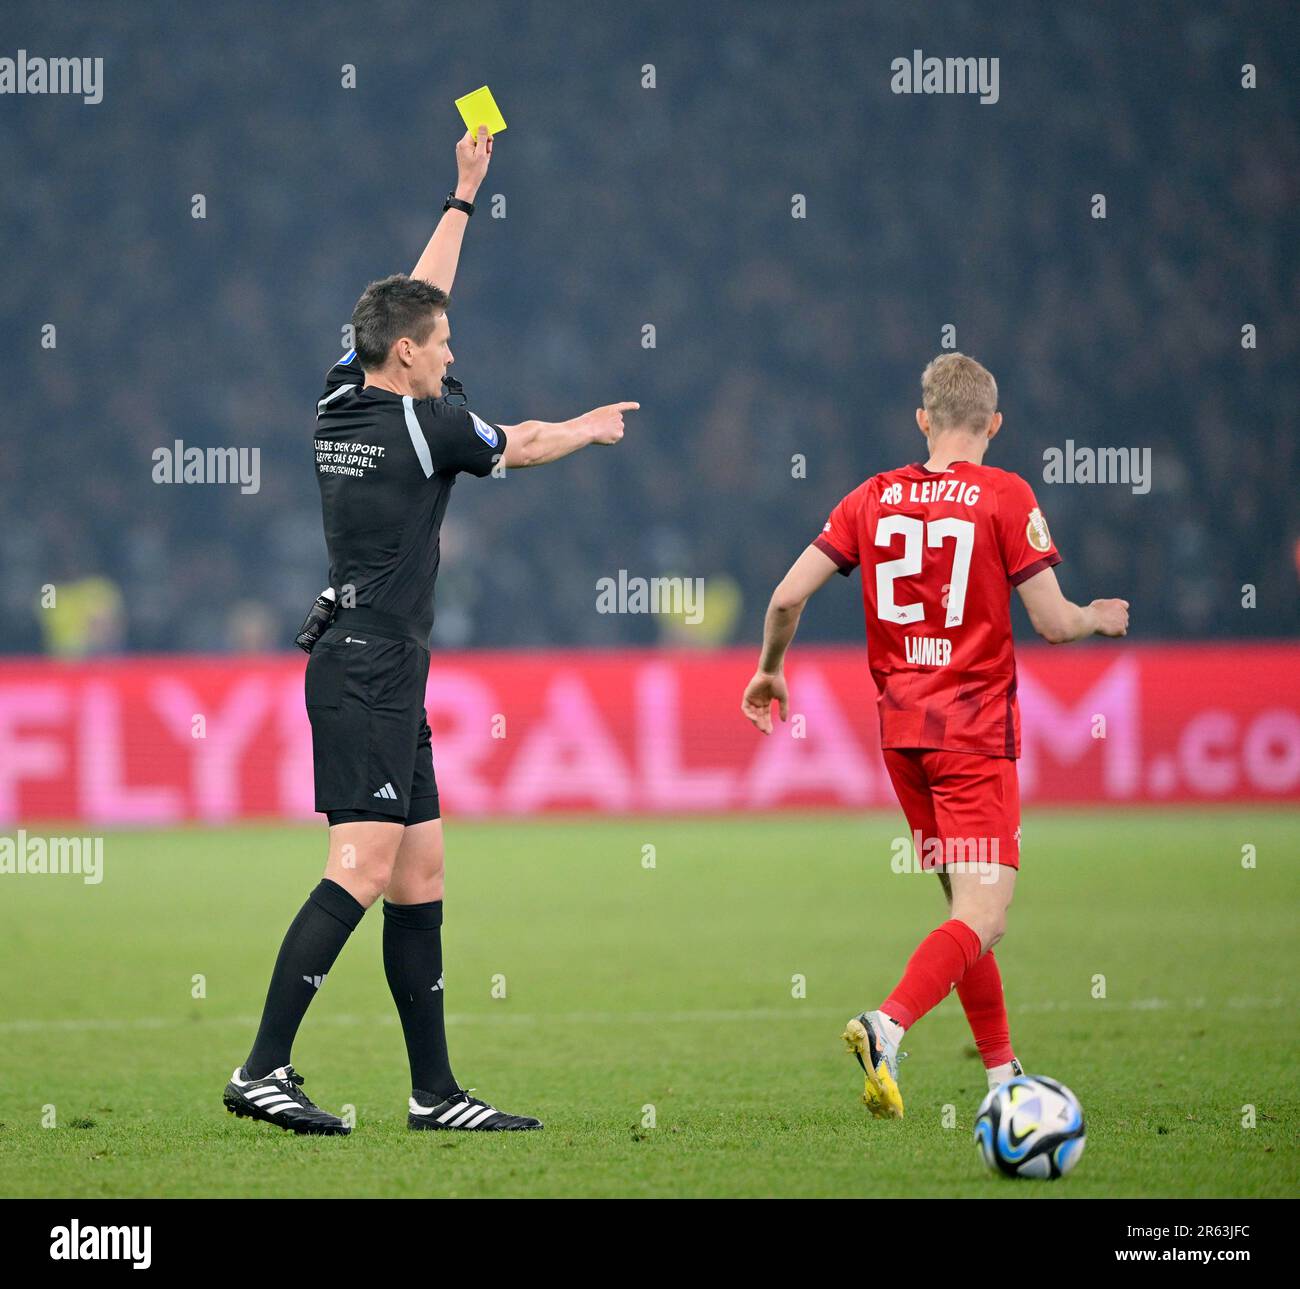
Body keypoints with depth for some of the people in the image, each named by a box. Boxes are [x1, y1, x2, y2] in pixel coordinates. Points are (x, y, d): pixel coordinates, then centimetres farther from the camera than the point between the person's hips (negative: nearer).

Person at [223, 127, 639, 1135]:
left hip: (381, 680, 9)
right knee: (364, 868, -15)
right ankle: (264, 1069, -20)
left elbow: (413, 303, 26)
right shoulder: (421, 424, -10)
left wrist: (463, 198, 34)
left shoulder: (341, 401, 11)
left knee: (420, 875, 8)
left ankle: (435, 1090, 8)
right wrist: (592, 428, 29)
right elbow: (522, 445, 8)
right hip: (370, 672, -9)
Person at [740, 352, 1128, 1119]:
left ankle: (1004, 1075, 20)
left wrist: (770, 671, 20)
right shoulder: (1005, 497, -7)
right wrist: (1102, 618, 14)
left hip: (900, 730, 6)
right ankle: (888, 1027, -33)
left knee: (967, 906, 18)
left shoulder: (873, 499, 6)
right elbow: (1053, 623, -8)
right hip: (975, 730, -6)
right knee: (985, 917, -10)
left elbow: (788, 596, 2)